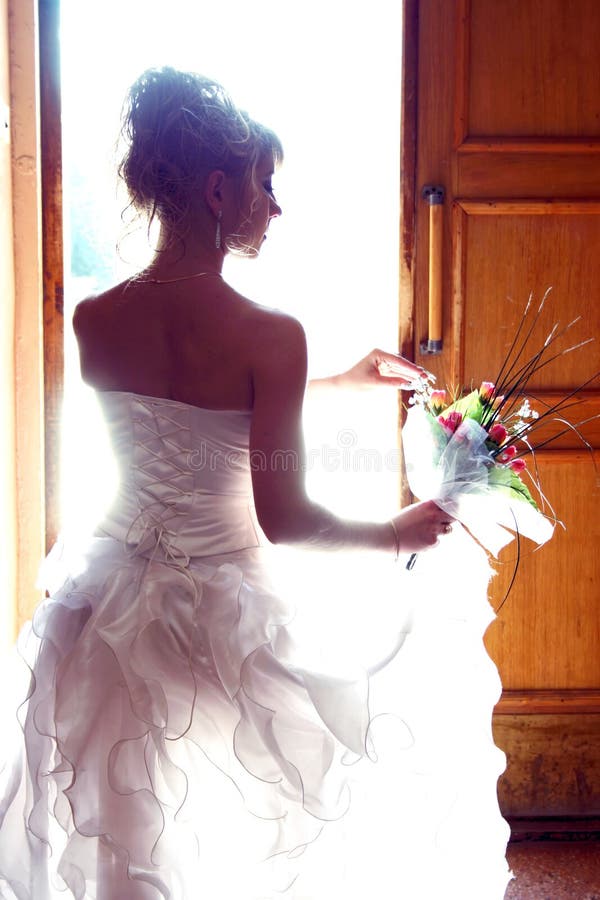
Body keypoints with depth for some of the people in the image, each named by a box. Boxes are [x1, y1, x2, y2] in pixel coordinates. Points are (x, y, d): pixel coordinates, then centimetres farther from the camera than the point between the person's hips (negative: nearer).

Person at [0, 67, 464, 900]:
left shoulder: (93, 323, -6)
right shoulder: (270, 335, -22)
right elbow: (283, 519, -20)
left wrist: (341, 380, 19)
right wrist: (398, 536, -3)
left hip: (118, 609, 5)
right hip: (225, 622, -4)